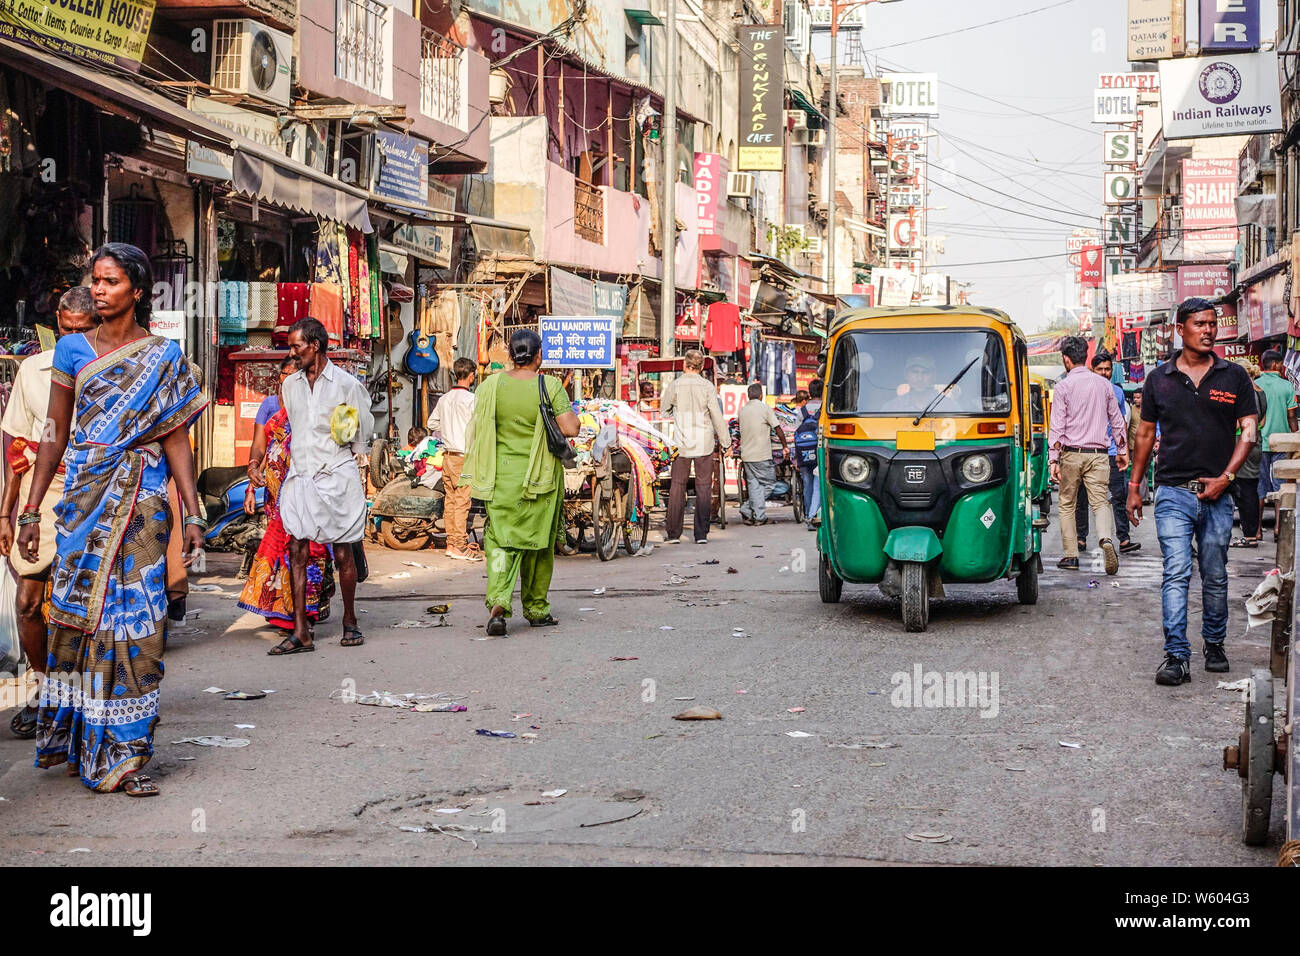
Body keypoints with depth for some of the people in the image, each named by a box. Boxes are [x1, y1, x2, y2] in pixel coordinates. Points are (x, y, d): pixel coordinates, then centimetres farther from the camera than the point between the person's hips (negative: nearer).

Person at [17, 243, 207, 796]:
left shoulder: (164, 357, 5)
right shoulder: (72, 350, 7)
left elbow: (177, 441, 4)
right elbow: (56, 434, 9)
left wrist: (193, 514, -2)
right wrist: (31, 510, 4)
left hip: (142, 499, -1)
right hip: (84, 496, 1)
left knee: (134, 616, -3)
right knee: (78, 611, 0)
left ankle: (123, 757, 2)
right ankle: (74, 739, 14)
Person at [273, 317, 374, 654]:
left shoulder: (347, 385, -1)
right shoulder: (289, 385, 13)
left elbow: (364, 433, 6)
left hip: (337, 478, -4)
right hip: (300, 478, 4)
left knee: (343, 553, 2)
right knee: (297, 552, -5)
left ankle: (350, 622, 18)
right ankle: (300, 633, -5)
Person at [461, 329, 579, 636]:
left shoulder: (491, 386, -2)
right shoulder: (549, 386, -10)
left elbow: (474, 431, 2)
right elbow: (570, 428, -14)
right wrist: (573, 416, 7)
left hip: (501, 477, 1)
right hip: (541, 478, -1)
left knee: (500, 540, 3)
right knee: (538, 541, 12)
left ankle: (498, 600, -19)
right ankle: (536, 608, 22)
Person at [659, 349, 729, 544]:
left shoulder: (674, 385, -3)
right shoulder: (707, 386, -4)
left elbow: (663, 411, 6)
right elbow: (717, 416, -3)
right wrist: (724, 440, 6)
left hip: (681, 444, 0)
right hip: (704, 444, 0)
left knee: (677, 486, 7)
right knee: (703, 487, 5)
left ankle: (673, 533, 5)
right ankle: (702, 533, 4)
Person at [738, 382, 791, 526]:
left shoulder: (742, 410, 9)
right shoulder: (765, 408, -6)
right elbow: (778, 429, -5)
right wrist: (785, 447, 6)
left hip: (746, 455, 5)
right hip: (762, 455, -5)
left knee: (754, 485, 8)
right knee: (768, 484, 5)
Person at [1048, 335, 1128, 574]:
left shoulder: (1064, 386, -5)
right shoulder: (1103, 384, 8)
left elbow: (1057, 426, -9)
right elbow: (1117, 420, 14)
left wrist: (1053, 458, -9)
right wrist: (1122, 450, 23)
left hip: (1071, 453, -3)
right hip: (1098, 453, 3)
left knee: (1067, 505, 10)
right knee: (1100, 501, -1)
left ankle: (1071, 555, 10)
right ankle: (1107, 538, -29)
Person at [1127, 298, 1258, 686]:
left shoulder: (1234, 377, 5)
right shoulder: (1159, 378, 6)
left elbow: (1248, 431, 4)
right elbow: (1145, 433, 13)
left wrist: (1225, 478, -8)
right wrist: (1134, 486, 12)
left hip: (1217, 493, 1)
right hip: (1173, 492, -1)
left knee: (1215, 577, 10)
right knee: (1176, 573, -10)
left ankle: (1214, 645, 26)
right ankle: (1176, 657, -13)